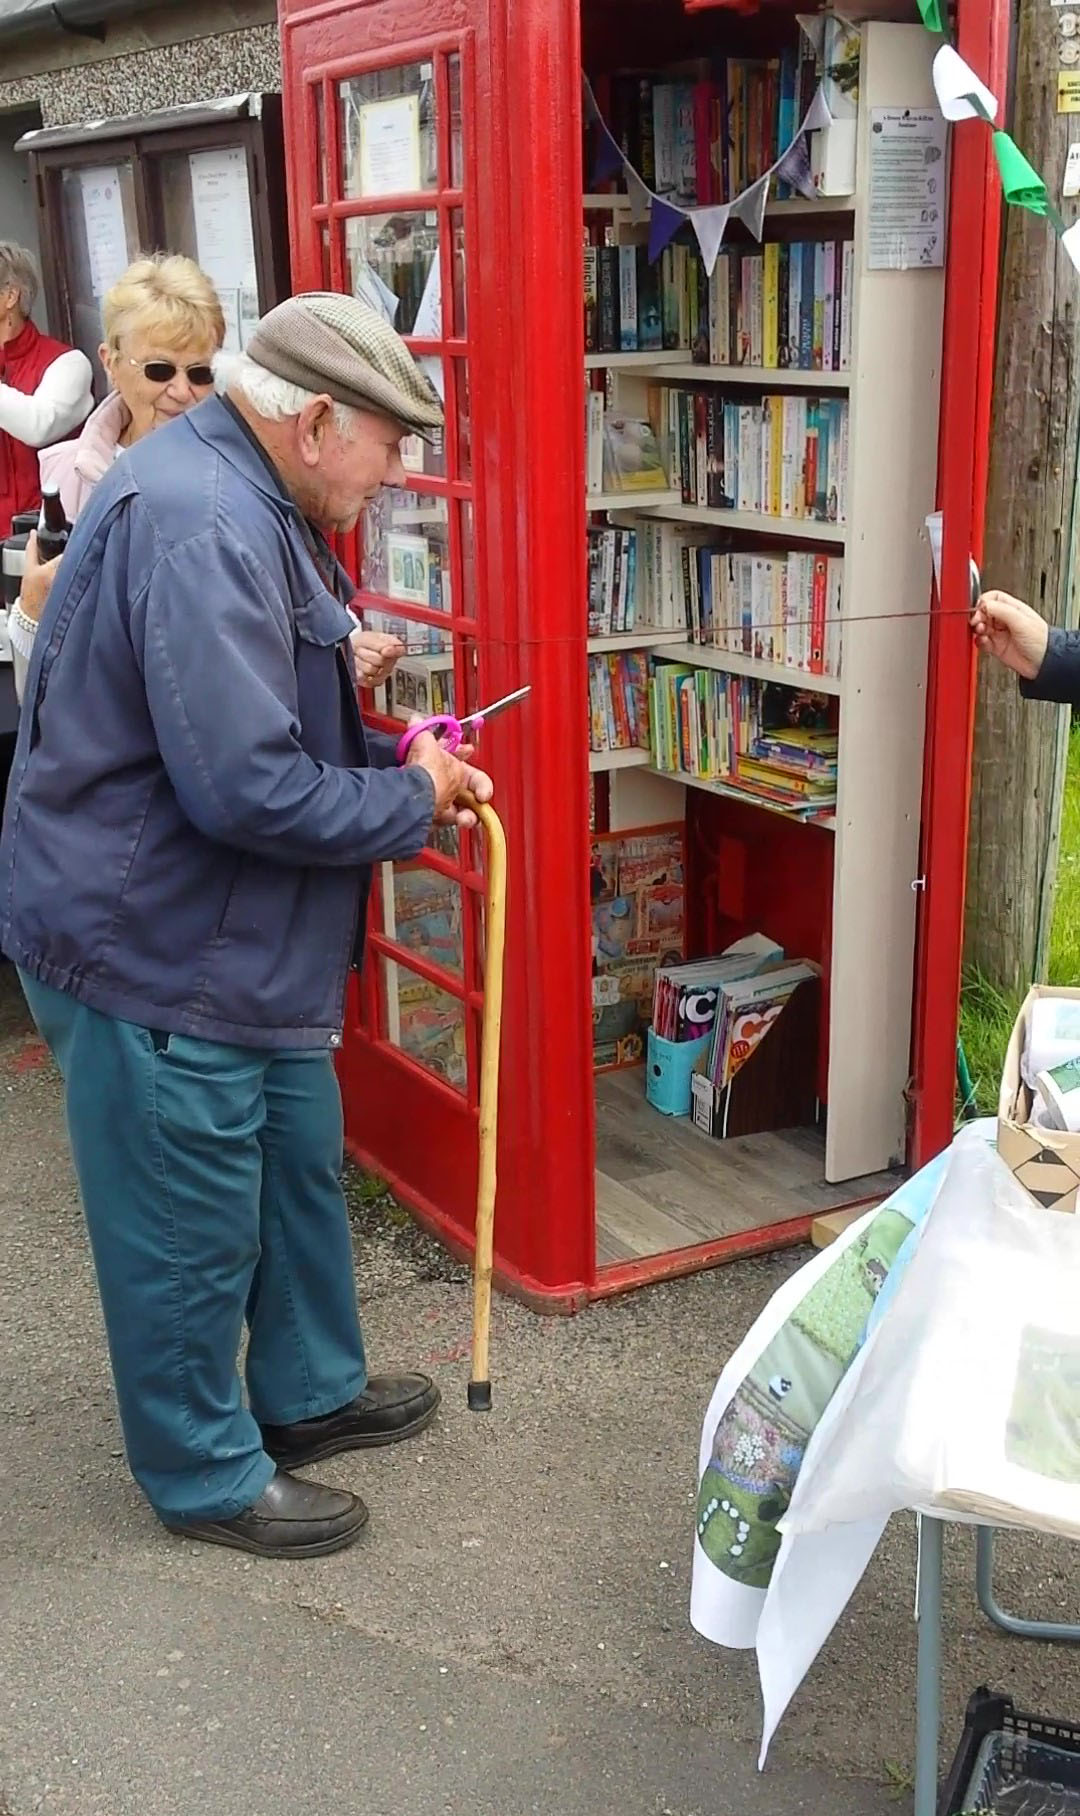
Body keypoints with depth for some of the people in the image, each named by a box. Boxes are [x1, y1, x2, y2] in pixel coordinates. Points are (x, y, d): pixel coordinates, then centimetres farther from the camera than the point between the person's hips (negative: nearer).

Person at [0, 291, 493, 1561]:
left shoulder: (246, 504, 9)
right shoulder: (201, 531, -27)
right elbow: (247, 789, -31)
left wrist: (401, 760, 3)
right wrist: (411, 805, -15)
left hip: (235, 936, 11)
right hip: (150, 946, -11)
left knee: (298, 1161, 23)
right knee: (190, 1227, 7)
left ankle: (310, 1391, 43)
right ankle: (207, 1475, 27)